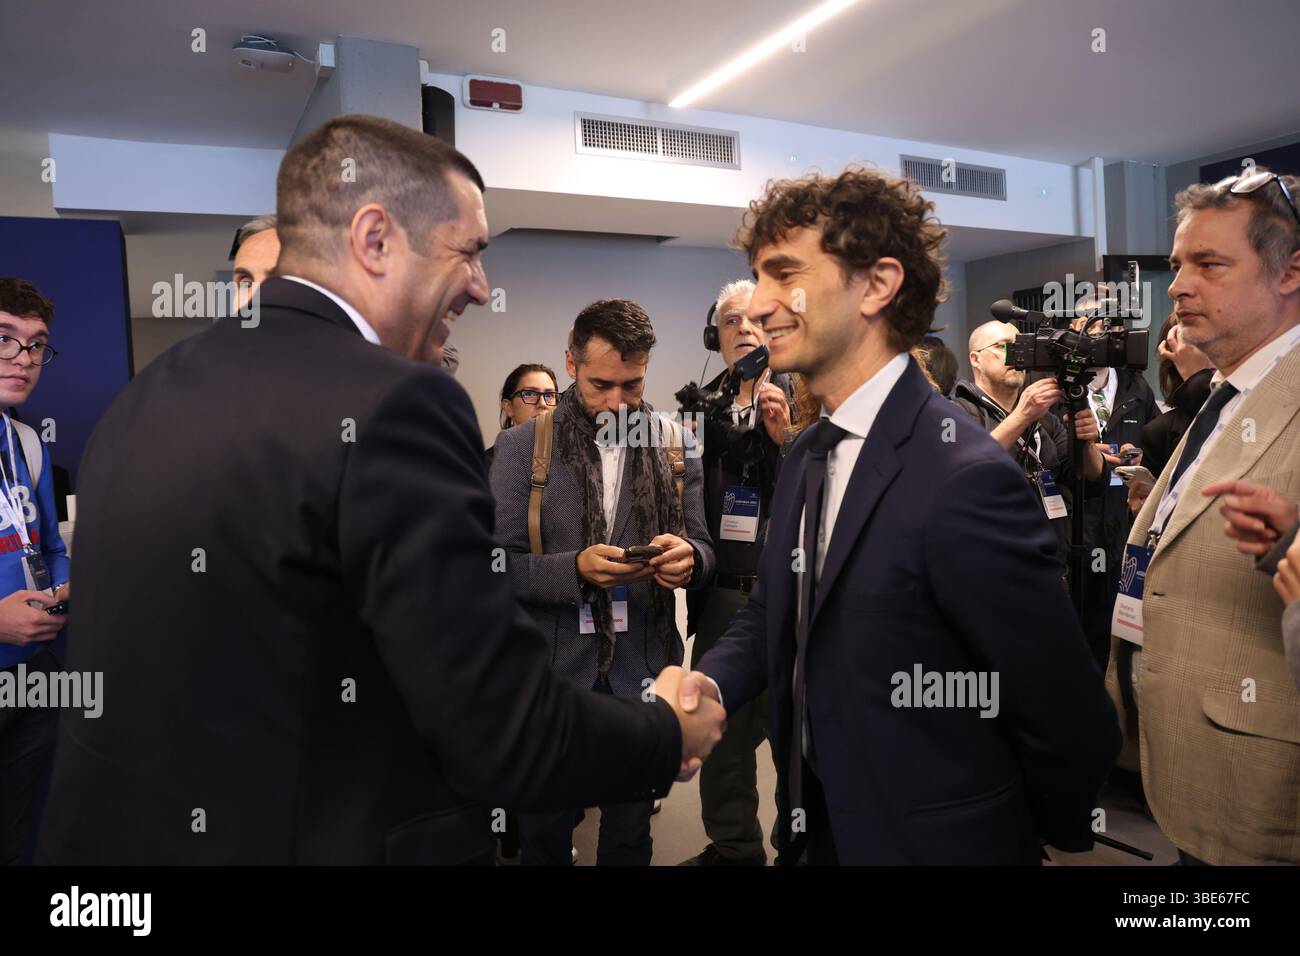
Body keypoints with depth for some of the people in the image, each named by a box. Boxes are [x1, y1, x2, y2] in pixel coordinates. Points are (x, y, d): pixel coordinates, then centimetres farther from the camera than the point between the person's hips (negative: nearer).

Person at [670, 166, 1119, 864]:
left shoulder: (965, 480, -27)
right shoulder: (806, 456, -1)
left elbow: (1072, 729, -22)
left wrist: (1050, 834, -3)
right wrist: (710, 681, -11)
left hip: (927, 842, -7)